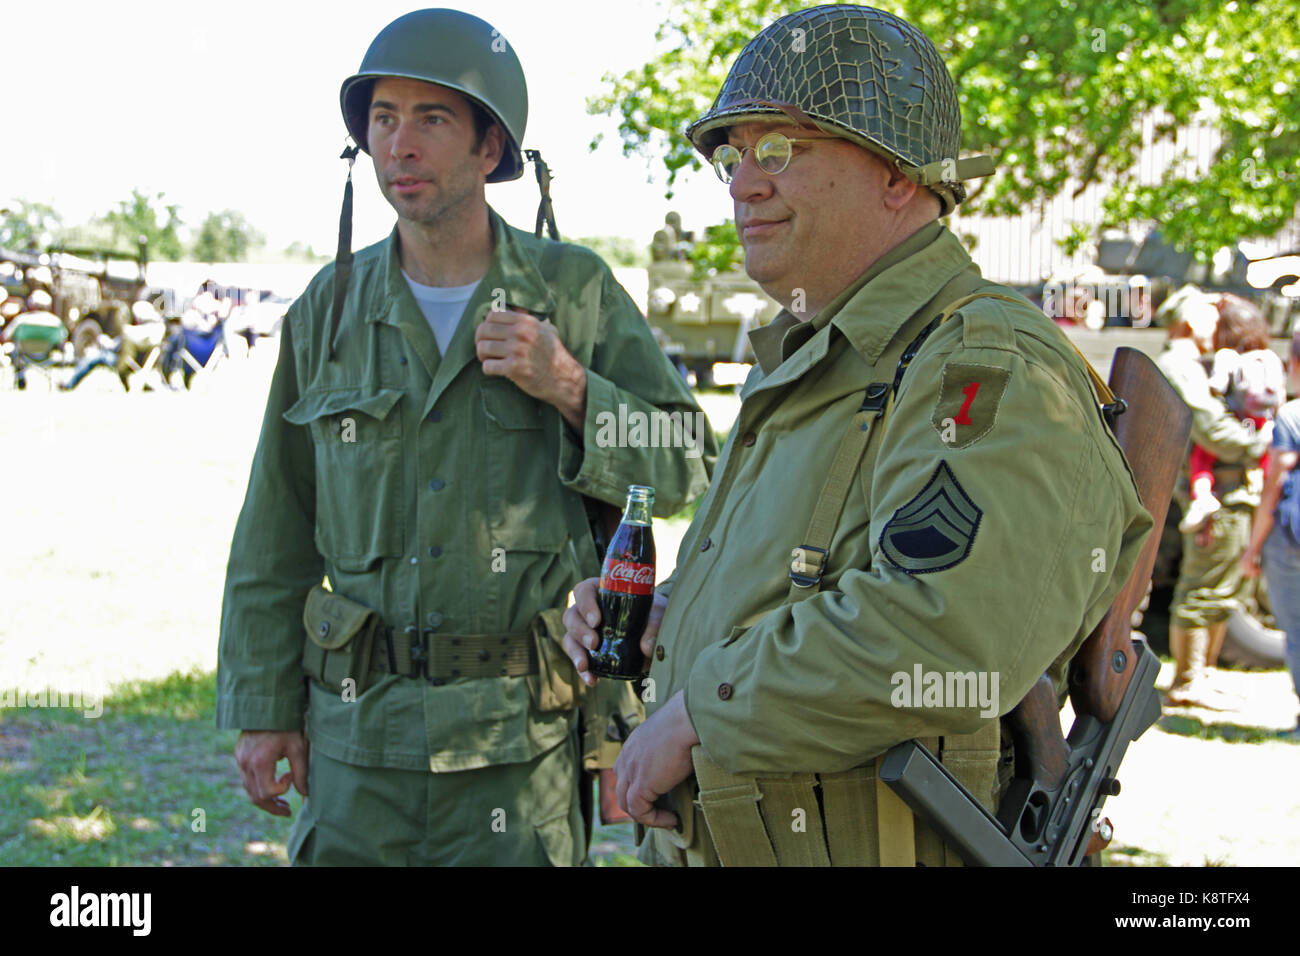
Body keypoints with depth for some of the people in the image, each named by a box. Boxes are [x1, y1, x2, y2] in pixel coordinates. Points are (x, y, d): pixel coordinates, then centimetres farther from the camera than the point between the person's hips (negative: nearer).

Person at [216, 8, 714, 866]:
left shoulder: (575, 290, -1)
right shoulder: (331, 310, 4)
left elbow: (684, 471, 1)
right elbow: (275, 531, 8)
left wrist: (571, 390, -14)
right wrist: (263, 707, 5)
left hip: (520, 728, -2)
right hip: (363, 727, 2)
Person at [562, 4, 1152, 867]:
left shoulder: (997, 374, -19)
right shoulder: (812, 373, 14)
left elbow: (936, 631, -34)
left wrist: (693, 715, -24)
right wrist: (657, 618, 7)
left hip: (872, 846, -9)